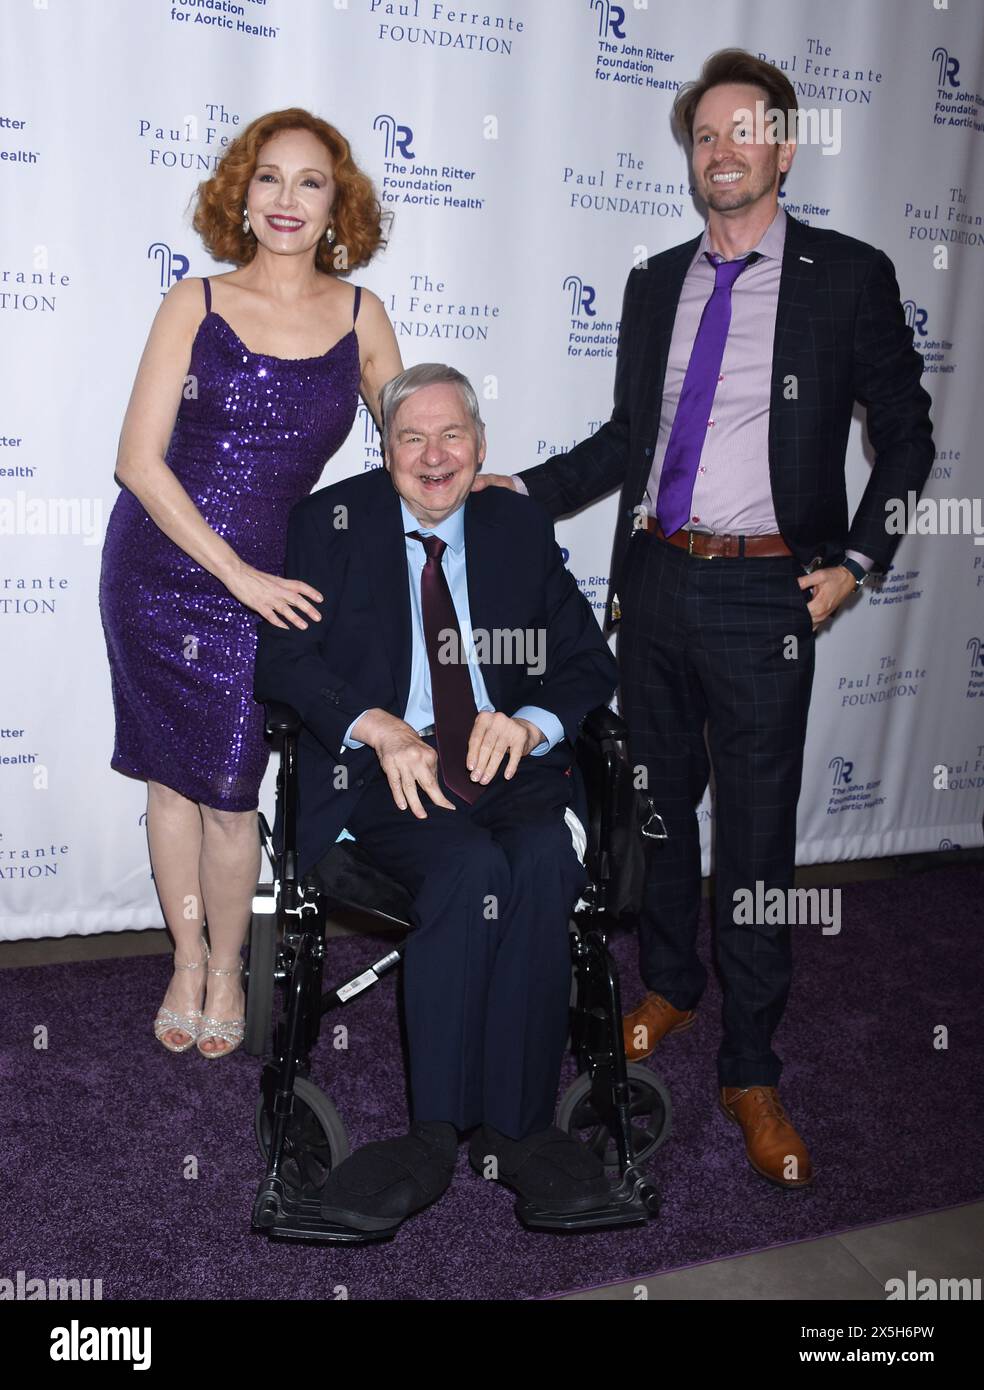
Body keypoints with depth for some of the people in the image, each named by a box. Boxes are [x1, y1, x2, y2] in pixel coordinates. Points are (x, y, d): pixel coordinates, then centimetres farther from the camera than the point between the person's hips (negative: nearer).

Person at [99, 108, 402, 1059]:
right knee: (173, 776, 11)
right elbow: (139, 459, -8)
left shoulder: (360, 316, 3)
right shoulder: (195, 305, -2)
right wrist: (239, 575, -15)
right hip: (154, 568, 0)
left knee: (229, 788, 4)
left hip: (257, 581, 0)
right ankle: (186, 963, 32)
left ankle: (226, 970, 29)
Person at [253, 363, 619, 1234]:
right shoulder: (331, 523, 8)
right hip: (384, 772, -2)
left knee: (546, 864, -30)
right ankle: (437, 1131, -21)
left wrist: (531, 724, -12)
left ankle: (517, 1126, -20)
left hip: (509, 767, 2)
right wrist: (377, 728, -18)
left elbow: (589, 664, 11)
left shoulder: (522, 528, 15)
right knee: (473, 869, -32)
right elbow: (281, 656, -1)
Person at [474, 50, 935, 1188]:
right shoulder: (654, 283, 12)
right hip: (654, 581, 4)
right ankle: (669, 985, 38)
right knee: (659, 801, 15)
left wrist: (856, 560, -6)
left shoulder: (848, 276, 0)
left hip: (764, 593, -4)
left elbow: (904, 431, 3)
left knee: (757, 829, 2)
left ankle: (750, 1071, 17)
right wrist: (522, 490, 5)